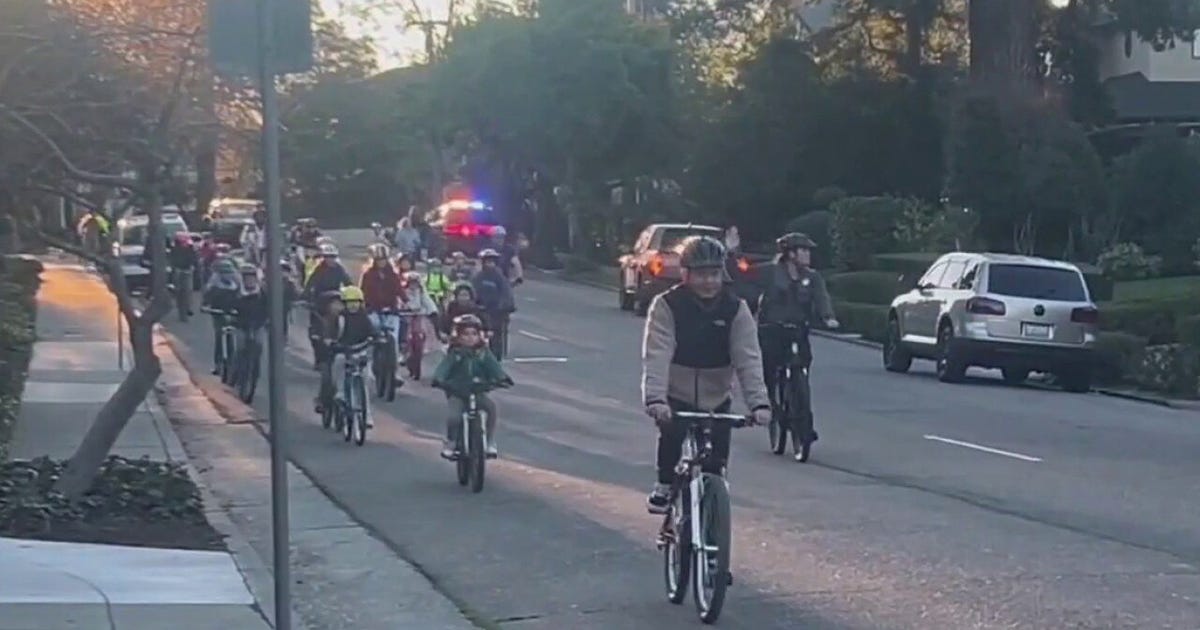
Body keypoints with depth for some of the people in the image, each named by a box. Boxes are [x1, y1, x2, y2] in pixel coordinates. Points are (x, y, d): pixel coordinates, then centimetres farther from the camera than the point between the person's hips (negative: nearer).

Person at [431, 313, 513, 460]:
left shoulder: (483, 353, 1)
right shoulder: (455, 353, -5)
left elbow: (493, 366, -9)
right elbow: (444, 367, -17)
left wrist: (502, 378, -28)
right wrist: (438, 380, -36)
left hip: (478, 391, 2)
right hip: (456, 392, -2)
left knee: (492, 407, -23)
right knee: (453, 416, -26)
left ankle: (490, 442, -9)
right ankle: (450, 443, 0)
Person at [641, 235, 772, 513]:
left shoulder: (736, 309, -7)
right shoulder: (666, 305, -13)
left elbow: (749, 359, -16)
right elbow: (657, 356, -23)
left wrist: (758, 402, -30)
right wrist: (655, 399, -38)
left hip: (717, 400, 2)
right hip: (676, 397, -2)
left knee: (716, 460, -4)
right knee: (673, 433, -28)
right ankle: (665, 484, -5)